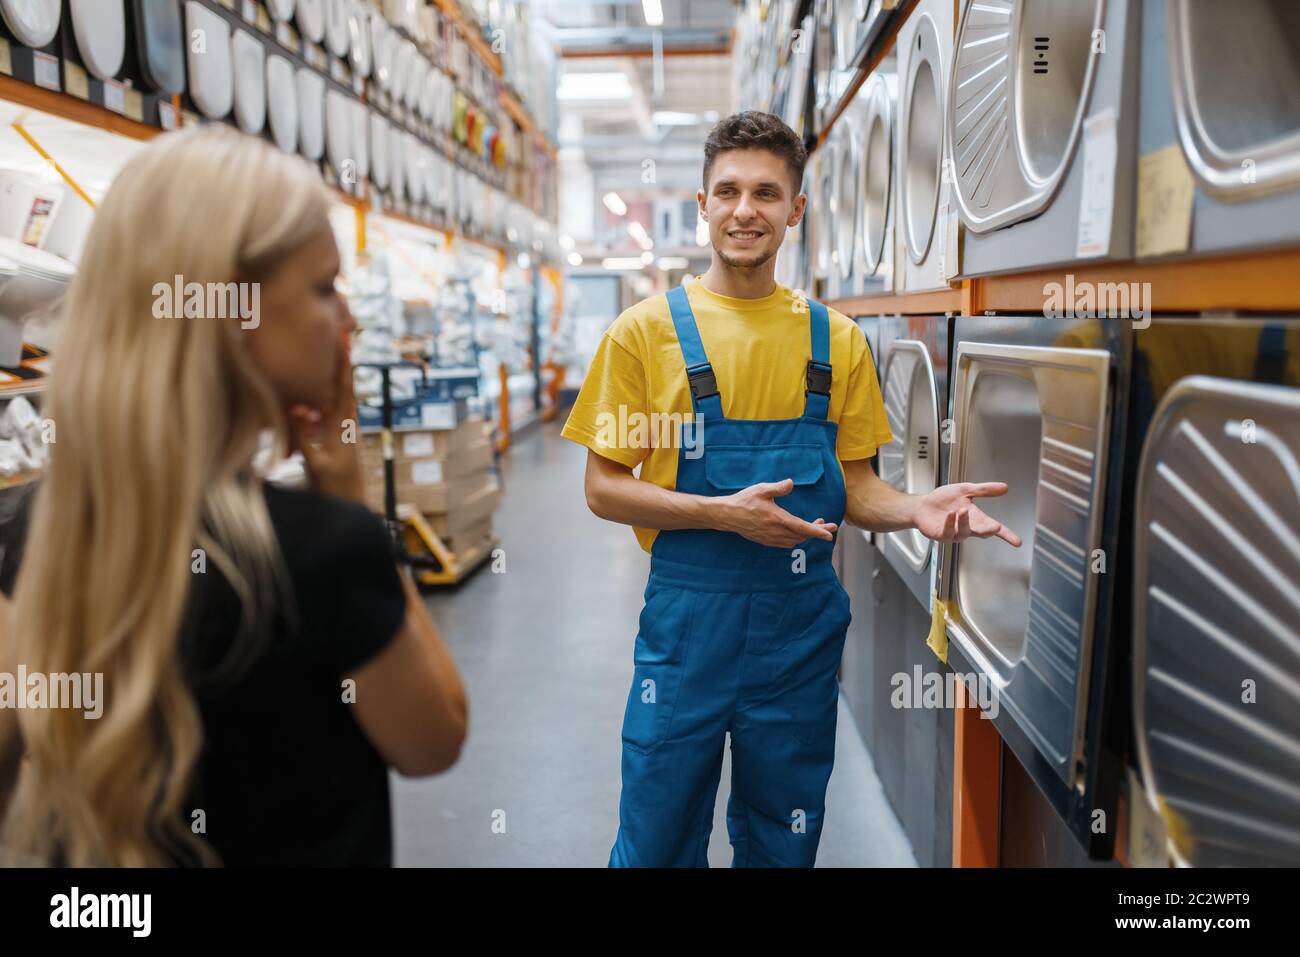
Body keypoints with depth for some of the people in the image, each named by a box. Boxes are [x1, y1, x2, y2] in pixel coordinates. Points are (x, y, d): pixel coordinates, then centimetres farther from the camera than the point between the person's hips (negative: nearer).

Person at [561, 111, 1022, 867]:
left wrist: (916, 512, -14)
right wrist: (724, 512, -18)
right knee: (658, 840, 10)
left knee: (784, 845, 18)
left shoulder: (838, 340, 4)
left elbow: (856, 486, 8)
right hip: (688, 619, -2)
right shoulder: (646, 330, -4)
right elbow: (604, 489, -5)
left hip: (804, 625, 3)